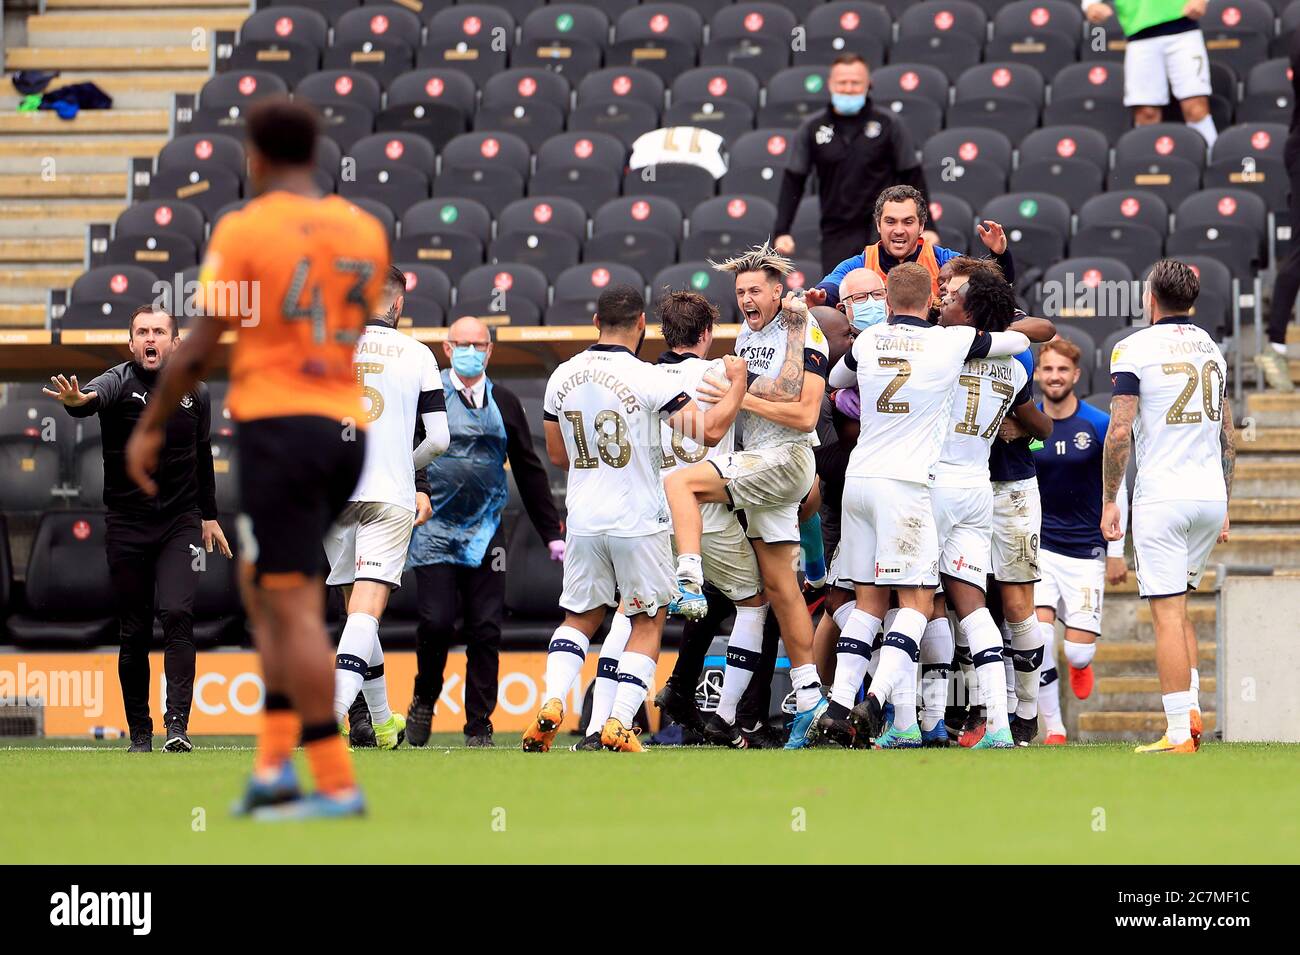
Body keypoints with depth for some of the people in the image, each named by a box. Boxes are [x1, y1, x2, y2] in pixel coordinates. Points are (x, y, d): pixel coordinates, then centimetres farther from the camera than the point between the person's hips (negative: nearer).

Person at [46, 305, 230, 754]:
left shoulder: (195, 393, 3)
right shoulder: (119, 383, -9)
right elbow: (97, 394, -34)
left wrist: (208, 515, 23)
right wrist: (78, 400, -58)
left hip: (180, 524, 1)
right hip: (127, 526, -1)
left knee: (178, 615, -17)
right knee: (134, 632, 3)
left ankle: (177, 724, -23)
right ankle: (139, 734, 15)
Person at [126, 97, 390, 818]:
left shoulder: (243, 230, -7)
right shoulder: (364, 231, 8)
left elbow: (198, 348, -7)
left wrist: (149, 429, 3)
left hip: (277, 426, -6)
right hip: (348, 426, 6)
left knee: (294, 605, -5)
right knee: (262, 587, 18)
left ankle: (335, 782, -9)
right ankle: (275, 760, 9)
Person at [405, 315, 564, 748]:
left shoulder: (504, 403, 11)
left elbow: (529, 471, 15)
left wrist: (551, 533, 13)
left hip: (484, 532, 3)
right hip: (433, 530, -3)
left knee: (485, 631, -2)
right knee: (436, 622, -11)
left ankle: (479, 729, 6)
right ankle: (423, 703, 15)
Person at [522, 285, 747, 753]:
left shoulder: (563, 376, 2)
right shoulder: (647, 380, -15)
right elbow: (710, 431, -19)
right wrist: (737, 382, -4)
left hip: (584, 521, 4)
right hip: (639, 521, -4)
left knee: (581, 617, 18)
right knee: (648, 621, 10)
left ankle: (551, 704, -2)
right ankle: (619, 724, 1)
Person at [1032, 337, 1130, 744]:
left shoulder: (1100, 426, -3)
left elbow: (1117, 490, 3)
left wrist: (1116, 553, 1)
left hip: (1087, 551, -1)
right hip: (1038, 548, 1)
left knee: (1078, 651, -6)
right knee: (1039, 634, -17)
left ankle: (1080, 663, 33)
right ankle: (1053, 729, -6)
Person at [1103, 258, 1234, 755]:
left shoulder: (1135, 348, -6)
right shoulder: (1211, 349, 13)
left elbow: (1120, 432, -13)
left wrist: (1109, 501, -5)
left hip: (1162, 497, -6)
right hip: (1211, 493, 6)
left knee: (1167, 612, -5)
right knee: (1178, 605, 20)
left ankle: (1180, 733, -7)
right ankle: (1192, 706, 9)